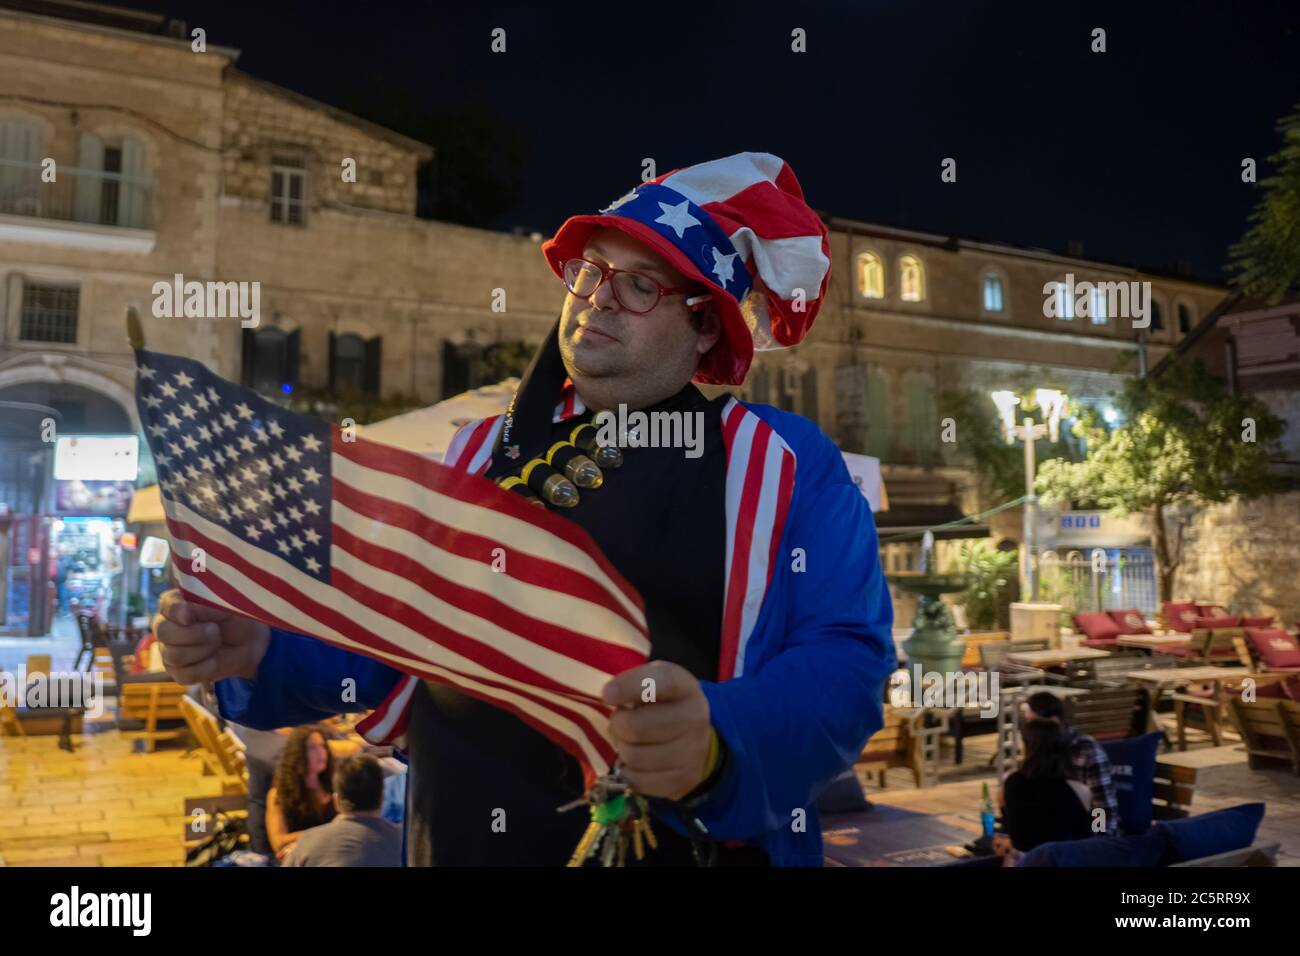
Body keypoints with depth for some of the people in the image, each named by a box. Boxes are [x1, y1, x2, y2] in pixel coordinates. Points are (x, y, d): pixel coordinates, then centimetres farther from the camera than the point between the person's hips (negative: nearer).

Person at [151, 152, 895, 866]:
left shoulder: (786, 464, -6)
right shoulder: (479, 454, 7)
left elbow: (845, 661, -16)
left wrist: (718, 739, -35)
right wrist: (259, 650, -8)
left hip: (689, 845, -3)